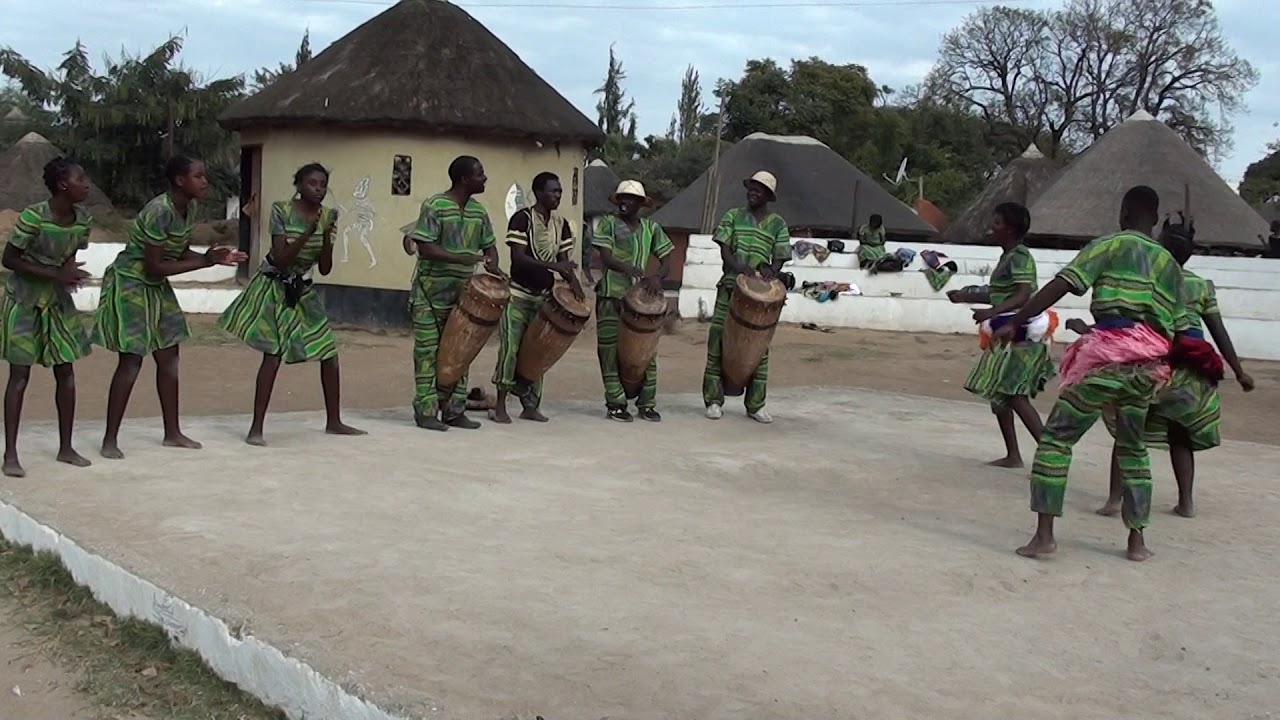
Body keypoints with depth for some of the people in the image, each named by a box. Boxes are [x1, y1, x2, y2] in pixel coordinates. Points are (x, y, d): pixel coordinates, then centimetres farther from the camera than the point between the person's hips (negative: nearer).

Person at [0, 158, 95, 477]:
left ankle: (66, 447, 17)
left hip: (58, 301, 6)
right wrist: (55, 275, -24)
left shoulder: (82, 220, -5)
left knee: (66, 372, 6)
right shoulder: (33, 216, -23)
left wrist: (70, 274, -16)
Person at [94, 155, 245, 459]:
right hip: (129, 284, -9)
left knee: (168, 356, 10)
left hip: (156, 287, 9)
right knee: (131, 361, -7)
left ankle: (172, 433, 19)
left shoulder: (189, 208, -1)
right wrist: (205, 261, -24)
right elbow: (154, 266, -26)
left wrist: (214, 257, -10)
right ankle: (110, 439, 2)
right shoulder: (159, 211, -27)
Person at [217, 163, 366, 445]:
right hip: (274, 287, -5)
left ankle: (334, 422, 20)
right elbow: (280, 259, -21)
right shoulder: (282, 210, -15)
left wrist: (327, 234, -19)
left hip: (302, 291, 6)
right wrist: (308, 233, -30)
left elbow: (325, 269, -4)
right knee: (273, 356, -14)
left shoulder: (327, 215, -2)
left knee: (330, 353, 5)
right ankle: (256, 428, -7)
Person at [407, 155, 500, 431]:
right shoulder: (435, 206, -12)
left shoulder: (478, 211, 8)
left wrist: (492, 264, -8)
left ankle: (454, 410, 17)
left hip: (463, 292, 7)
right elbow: (425, 247, -18)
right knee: (428, 351, -2)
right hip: (431, 293, -7)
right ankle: (426, 411, 3)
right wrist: (461, 258, -29)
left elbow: (489, 245, 15)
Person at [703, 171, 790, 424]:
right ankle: (714, 400, 5)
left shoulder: (778, 224, 8)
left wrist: (771, 271, -17)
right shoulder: (733, 217, 7)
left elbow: (779, 258, 6)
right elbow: (724, 249, -1)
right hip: (730, 286, 0)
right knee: (718, 340, -2)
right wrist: (739, 267, -21)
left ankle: (755, 404, 11)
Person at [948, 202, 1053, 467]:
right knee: (997, 393, 13)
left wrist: (992, 312, -37)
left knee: (1015, 395, -14)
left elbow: (1024, 295, -26)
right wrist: (965, 296, 23)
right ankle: (1013, 455, 20)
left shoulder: (1019, 256, -14)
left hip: (1019, 334, -10)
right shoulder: (1007, 256, 15)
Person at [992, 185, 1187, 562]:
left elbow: (1059, 286, -6)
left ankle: (1044, 534, -8)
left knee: (1057, 436, 1)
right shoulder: (1170, 264, 21)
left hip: (1111, 351, -5)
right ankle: (1137, 541, 20)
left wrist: (1014, 323, -6)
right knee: (1132, 447, 22)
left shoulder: (1110, 246, 6)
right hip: (1150, 365, 6)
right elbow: (1177, 327, 18)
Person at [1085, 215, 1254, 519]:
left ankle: (1115, 499, -6)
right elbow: (1219, 332, 8)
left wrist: (1089, 330, 5)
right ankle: (1186, 501, 18)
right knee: (1180, 435, 19)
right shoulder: (1202, 285, 8)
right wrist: (1239, 371, 13)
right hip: (1192, 371, 4)